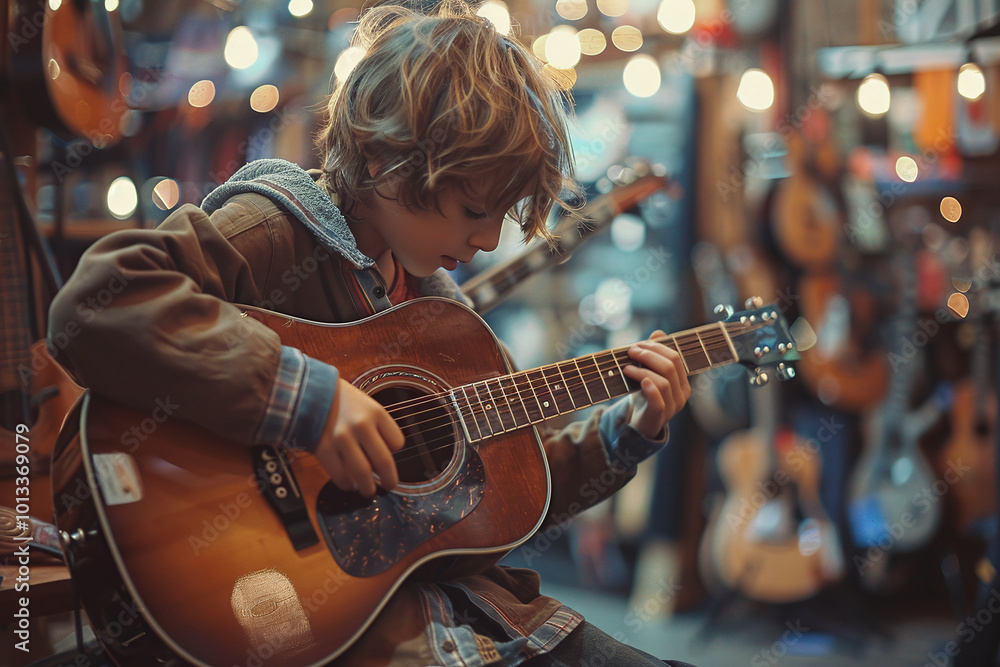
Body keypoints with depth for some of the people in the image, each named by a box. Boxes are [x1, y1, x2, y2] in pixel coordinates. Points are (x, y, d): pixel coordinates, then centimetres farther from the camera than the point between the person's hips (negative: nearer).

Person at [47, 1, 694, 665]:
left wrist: (627, 434, 10)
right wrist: (306, 396, -34)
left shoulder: (435, 297, 12)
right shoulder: (275, 232, -12)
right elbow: (95, 303, -32)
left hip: (465, 597, 8)